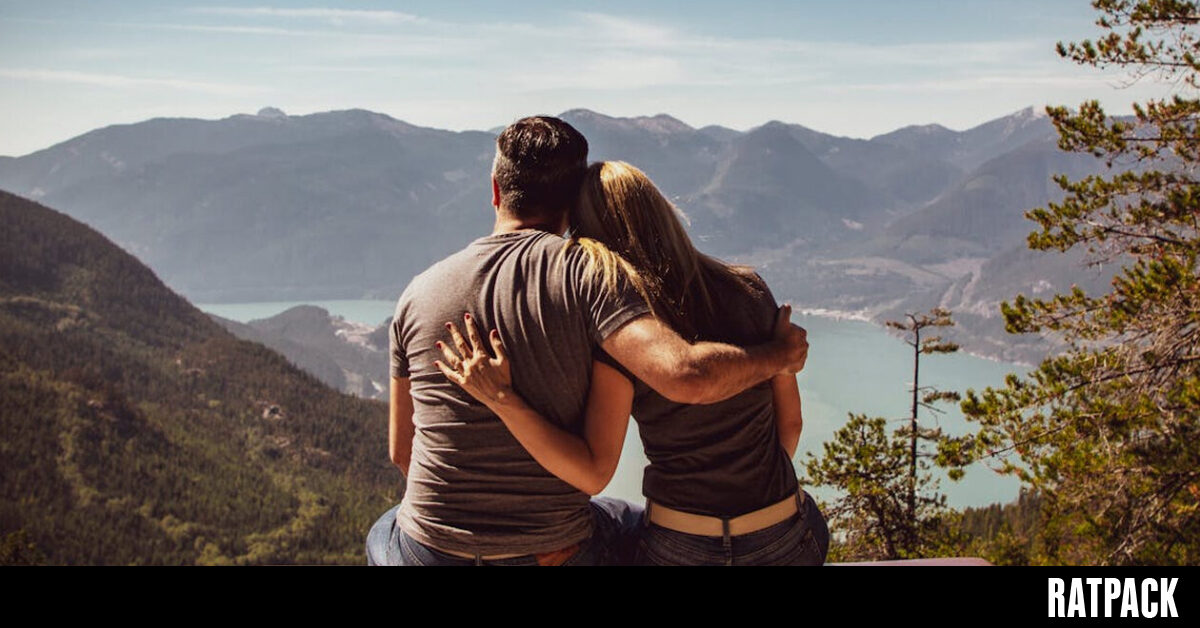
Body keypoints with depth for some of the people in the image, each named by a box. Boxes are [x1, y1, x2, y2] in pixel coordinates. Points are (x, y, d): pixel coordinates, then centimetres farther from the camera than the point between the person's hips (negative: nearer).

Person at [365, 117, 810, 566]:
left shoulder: (418, 293, -2)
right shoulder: (582, 275, -14)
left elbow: (400, 450, 6)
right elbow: (685, 376, -29)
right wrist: (776, 356, -9)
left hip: (433, 552, 2)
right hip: (552, 553, -2)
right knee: (634, 525, 33)